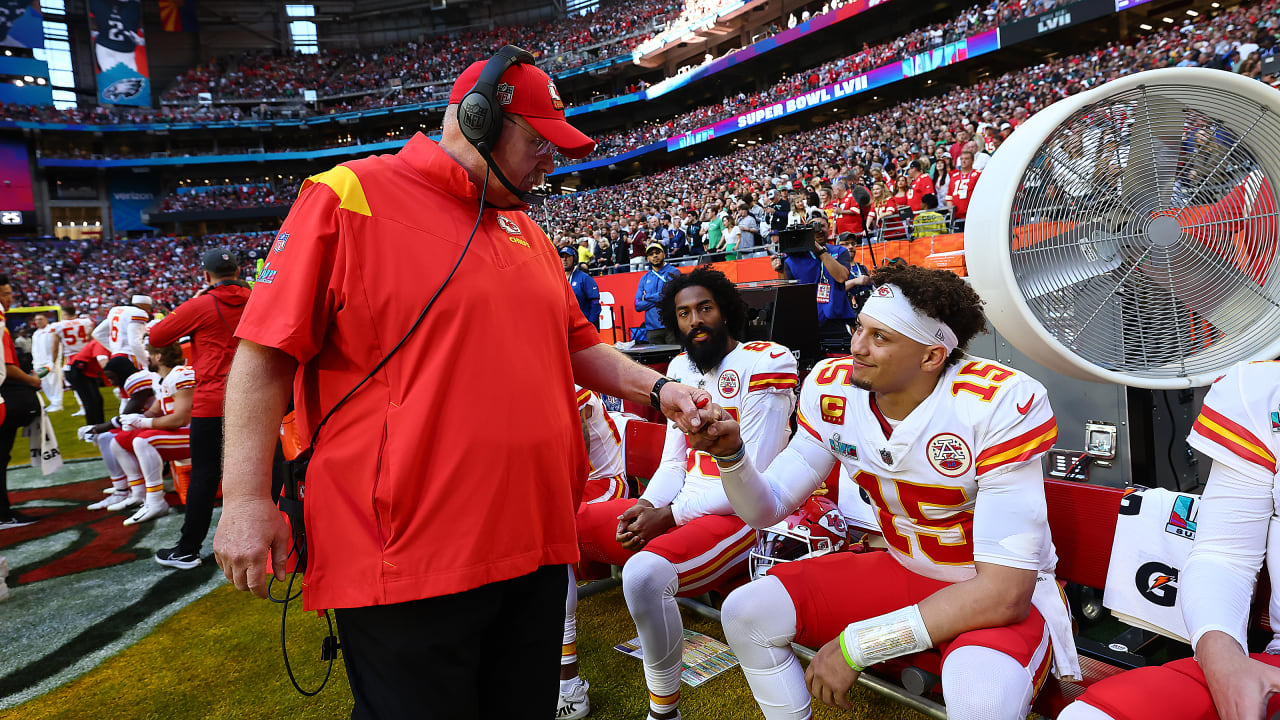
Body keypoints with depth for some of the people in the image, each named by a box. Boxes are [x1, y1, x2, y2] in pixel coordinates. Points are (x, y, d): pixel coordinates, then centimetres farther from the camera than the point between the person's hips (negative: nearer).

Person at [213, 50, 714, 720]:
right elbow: (266, 352, -6)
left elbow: (577, 346, 21)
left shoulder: (527, 233, 15)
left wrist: (655, 388, 6)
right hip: (404, 561, -6)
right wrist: (246, 498, -11)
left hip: (537, 543, 7)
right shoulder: (348, 196, -5)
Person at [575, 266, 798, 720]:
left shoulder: (763, 363, -10)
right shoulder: (681, 367, 13)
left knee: (644, 573, -37)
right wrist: (646, 505, -6)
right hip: (674, 511, 8)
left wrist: (669, 515, -14)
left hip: (739, 515, -8)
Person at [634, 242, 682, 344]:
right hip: (652, 329, 4)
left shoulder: (673, 272, 3)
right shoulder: (644, 279, 16)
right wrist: (658, 299, -6)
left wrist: (647, 297, 0)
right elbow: (638, 306, 8)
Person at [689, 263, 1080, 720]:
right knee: (746, 612, -9)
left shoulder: (1001, 403, -27)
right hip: (902, 574, 5)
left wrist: (856, 645, -26)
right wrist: (729, 454, -26)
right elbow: (767, 509, -4)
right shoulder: (832, 391, -11)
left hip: (1009, 595, -4)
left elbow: (1004, 590, -27)